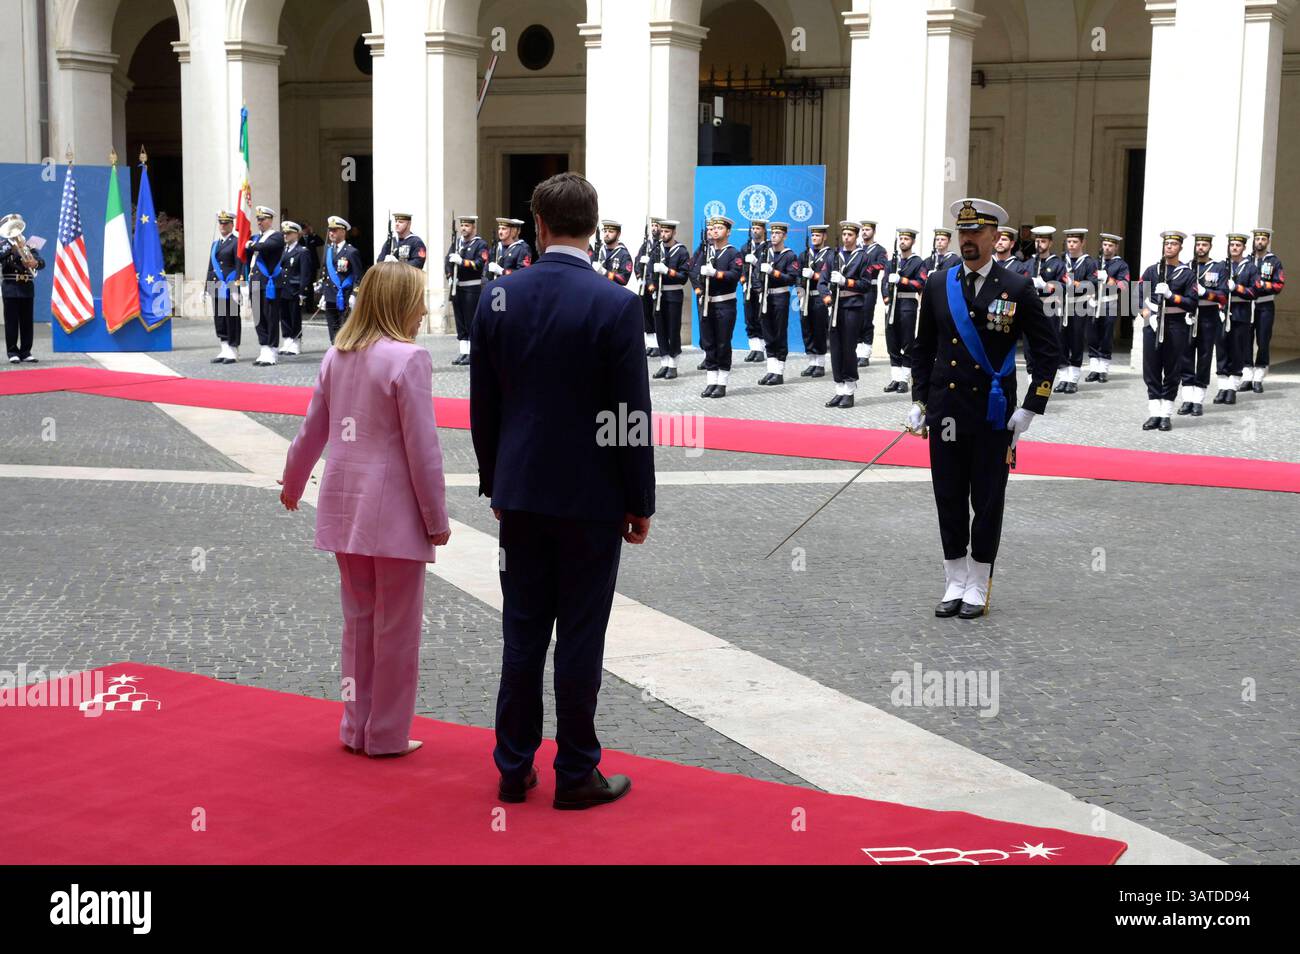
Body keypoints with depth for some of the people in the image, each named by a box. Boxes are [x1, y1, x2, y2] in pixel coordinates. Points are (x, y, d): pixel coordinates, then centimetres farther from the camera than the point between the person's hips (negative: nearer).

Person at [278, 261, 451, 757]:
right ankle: (386, 735, 15)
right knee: (395, 628, 6)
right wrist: (437, 517, -7)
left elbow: (312, 431, 14)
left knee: (358, 620, 17)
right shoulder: (408, 359, -14)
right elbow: (422, 447, -15)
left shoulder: (337, 357, 6)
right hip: (394, 511, -7)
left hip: (344, 506, 7)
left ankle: (357, 726, 26)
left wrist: (292, 484, 30)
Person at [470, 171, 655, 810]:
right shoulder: (615, 305, -13)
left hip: (521, 493, 4)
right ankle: (576, 774, 13)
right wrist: (640, 502, -1)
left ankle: (514, 767, 20)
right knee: (580, 636, 4)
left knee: (523, 631, 12)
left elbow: (483, 405, 6)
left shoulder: (499, 298, -1)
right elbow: (632, 414, -11)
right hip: (592, 496, -4)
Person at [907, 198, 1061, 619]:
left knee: (988, 502, 4)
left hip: (993, 414, -3)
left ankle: (977, 588, 15)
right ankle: (955, 584, 19)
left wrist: (1031, 408, -6)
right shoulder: (937, 284, 5)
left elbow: (1049, 349, -1)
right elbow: (922, 348, 13)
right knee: (949, 499, 8)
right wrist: (919, 401, 7)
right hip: (945, 410, 3)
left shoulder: (1017, 288, -4)